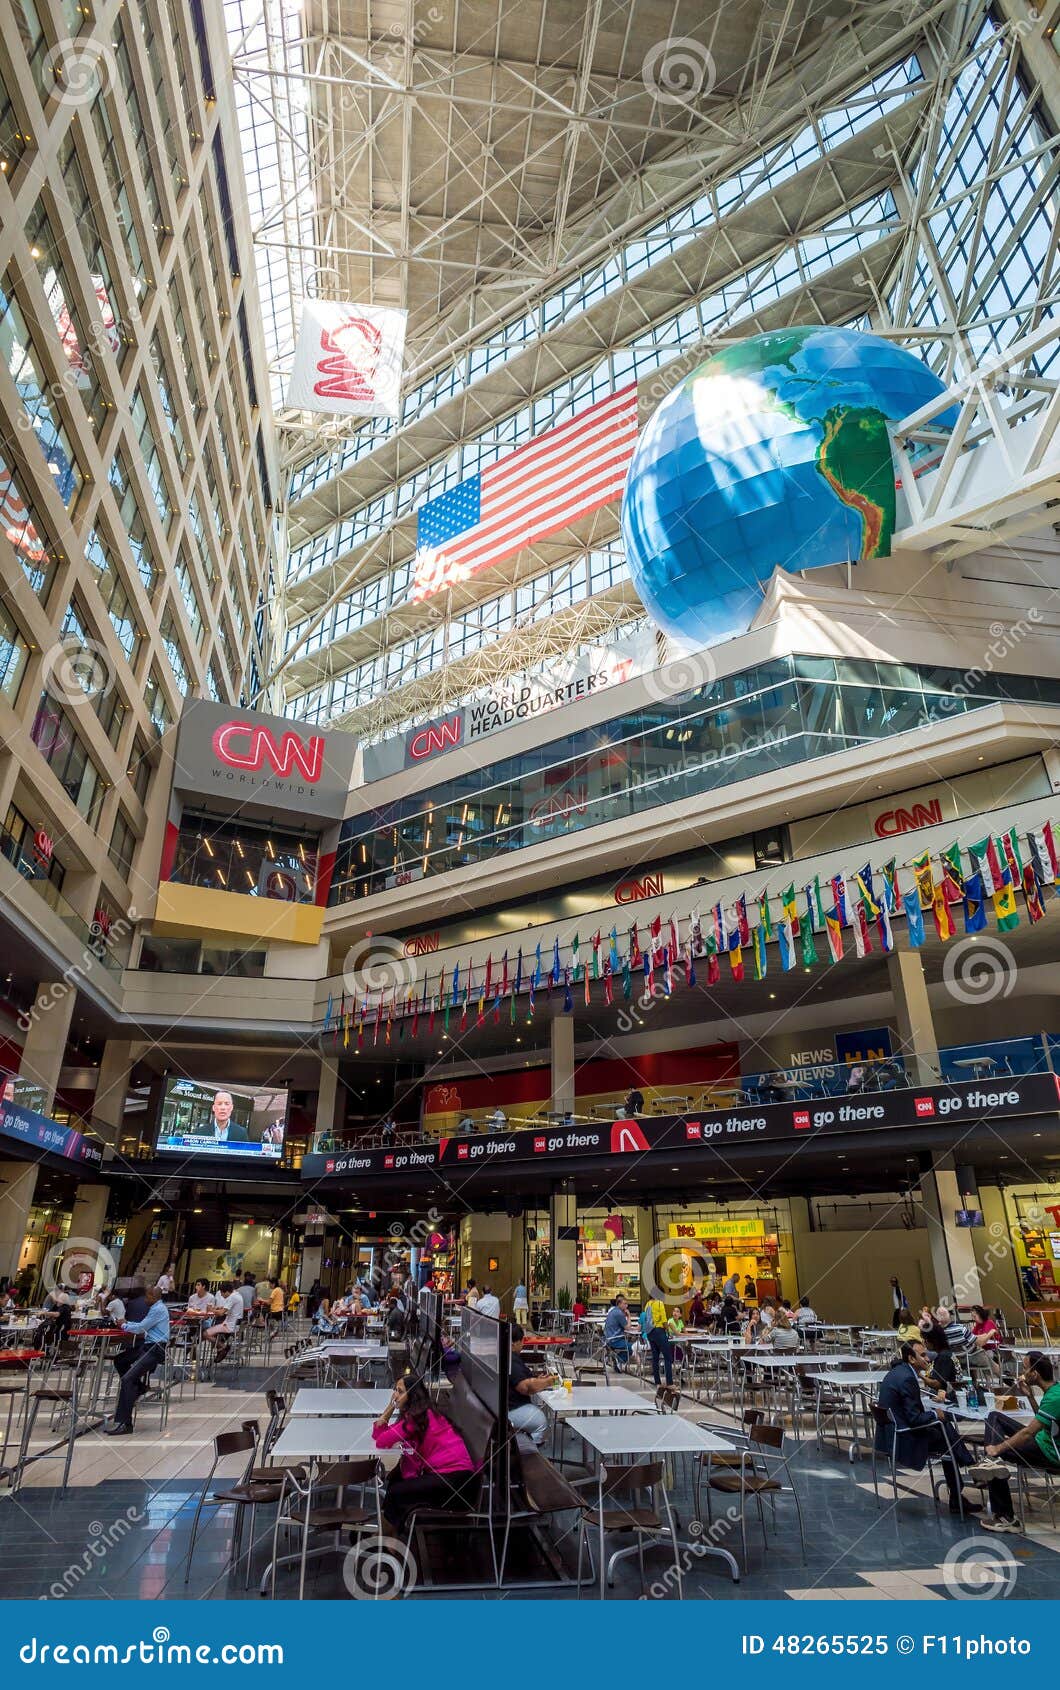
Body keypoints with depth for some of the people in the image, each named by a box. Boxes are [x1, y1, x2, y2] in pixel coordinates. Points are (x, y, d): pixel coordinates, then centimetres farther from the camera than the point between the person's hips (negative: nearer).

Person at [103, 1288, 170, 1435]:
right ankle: (136, 1389, 24)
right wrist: (127, 1323, 11)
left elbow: (140, 1328, -16)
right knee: (119, 1360, 18)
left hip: (156, 1349, -11)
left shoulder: (158, 1310, -16)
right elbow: (143, 1325, 22)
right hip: (149, 1345, 11)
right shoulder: (155, 1308, 16)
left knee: (127, 1379, -19)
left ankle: (123, 1423, -18)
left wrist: (124, 1326, 0)